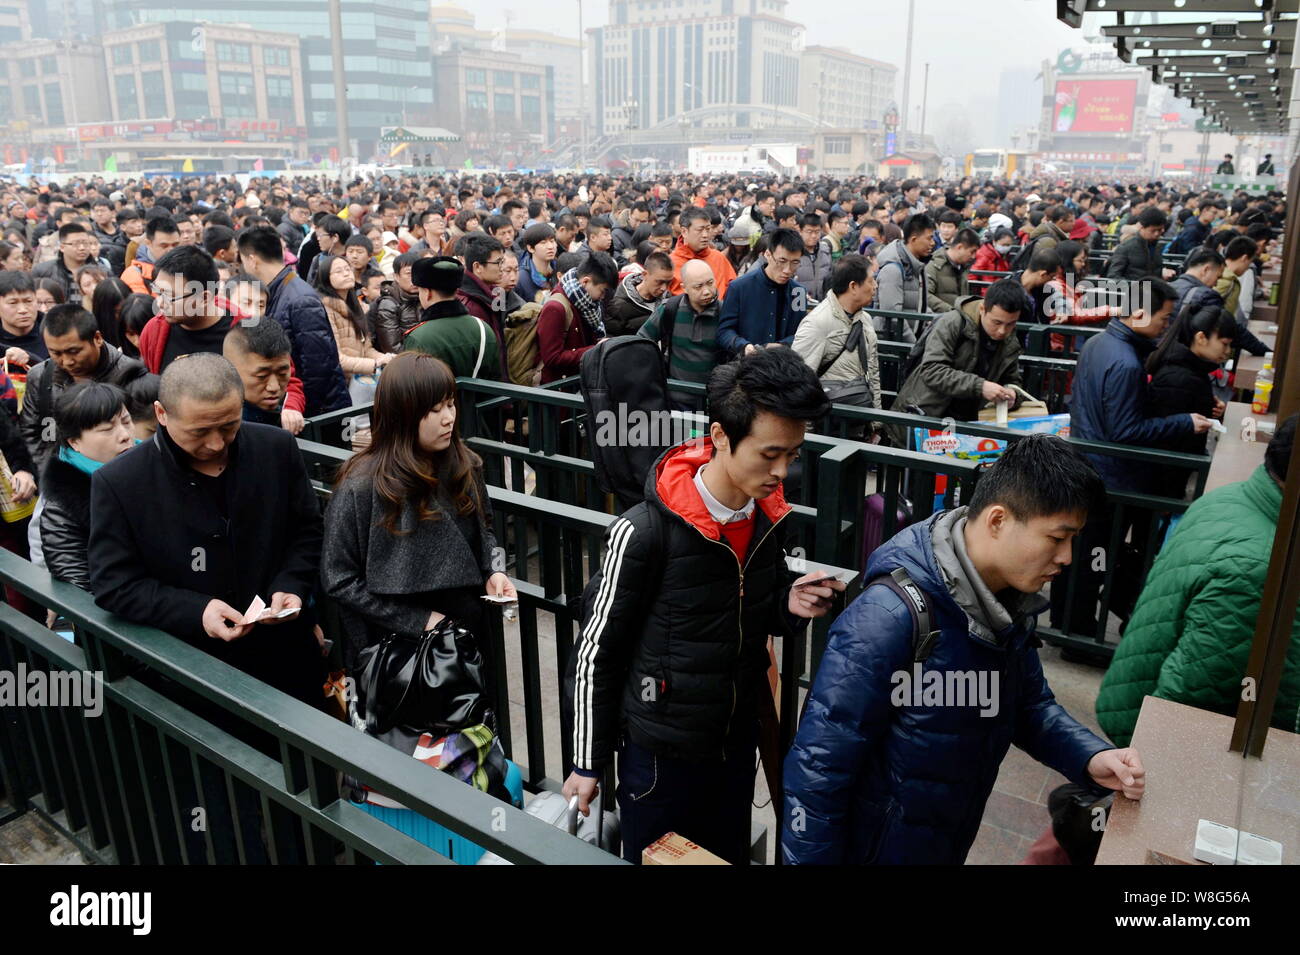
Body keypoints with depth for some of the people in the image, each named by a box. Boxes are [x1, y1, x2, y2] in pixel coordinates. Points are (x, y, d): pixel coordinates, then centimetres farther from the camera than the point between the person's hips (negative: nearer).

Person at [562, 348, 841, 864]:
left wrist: (790, 606, -13)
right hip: (660, 755, -5)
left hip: (738, 744, 5)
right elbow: (597, 653, -15)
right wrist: (588, 762, -6)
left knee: (729, 857, 24)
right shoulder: (645, 532, -26)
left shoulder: (768, 519, -8)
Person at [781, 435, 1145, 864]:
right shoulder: (889, 617, -32)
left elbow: (1030, 703, 9)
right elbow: (817, 767, -27)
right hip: (874, 849, -8)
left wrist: (1092, 758, -8)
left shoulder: (1010, 604, -5)